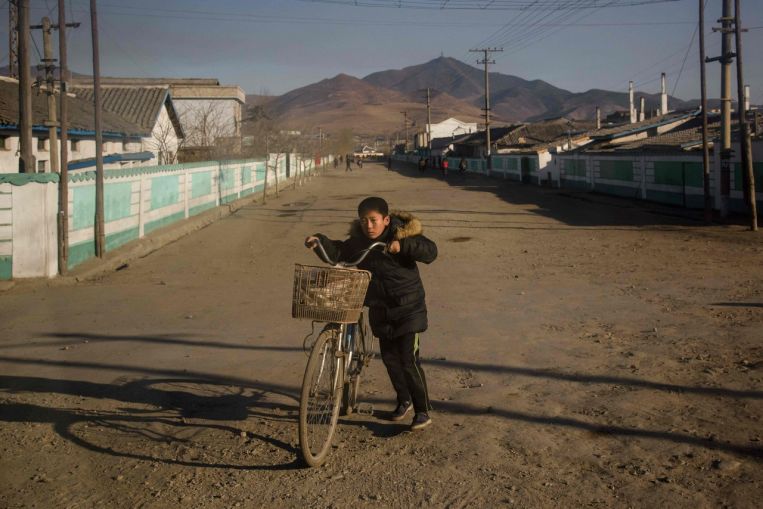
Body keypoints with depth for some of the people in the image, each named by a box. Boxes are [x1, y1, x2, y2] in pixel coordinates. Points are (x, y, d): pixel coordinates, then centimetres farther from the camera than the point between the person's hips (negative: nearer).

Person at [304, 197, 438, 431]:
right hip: (380, 309, 5)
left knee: (409, 360, -8)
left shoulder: (402, 235, -13)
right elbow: (339, 252, 2)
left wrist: (402, 245, -36)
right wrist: (320, 241, -16)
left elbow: (430, 251, -23)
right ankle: (404, 400, 33)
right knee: (389, 358, 12)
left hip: (408, 308, -5)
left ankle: (423, 411, 3)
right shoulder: (359, 241, 1)